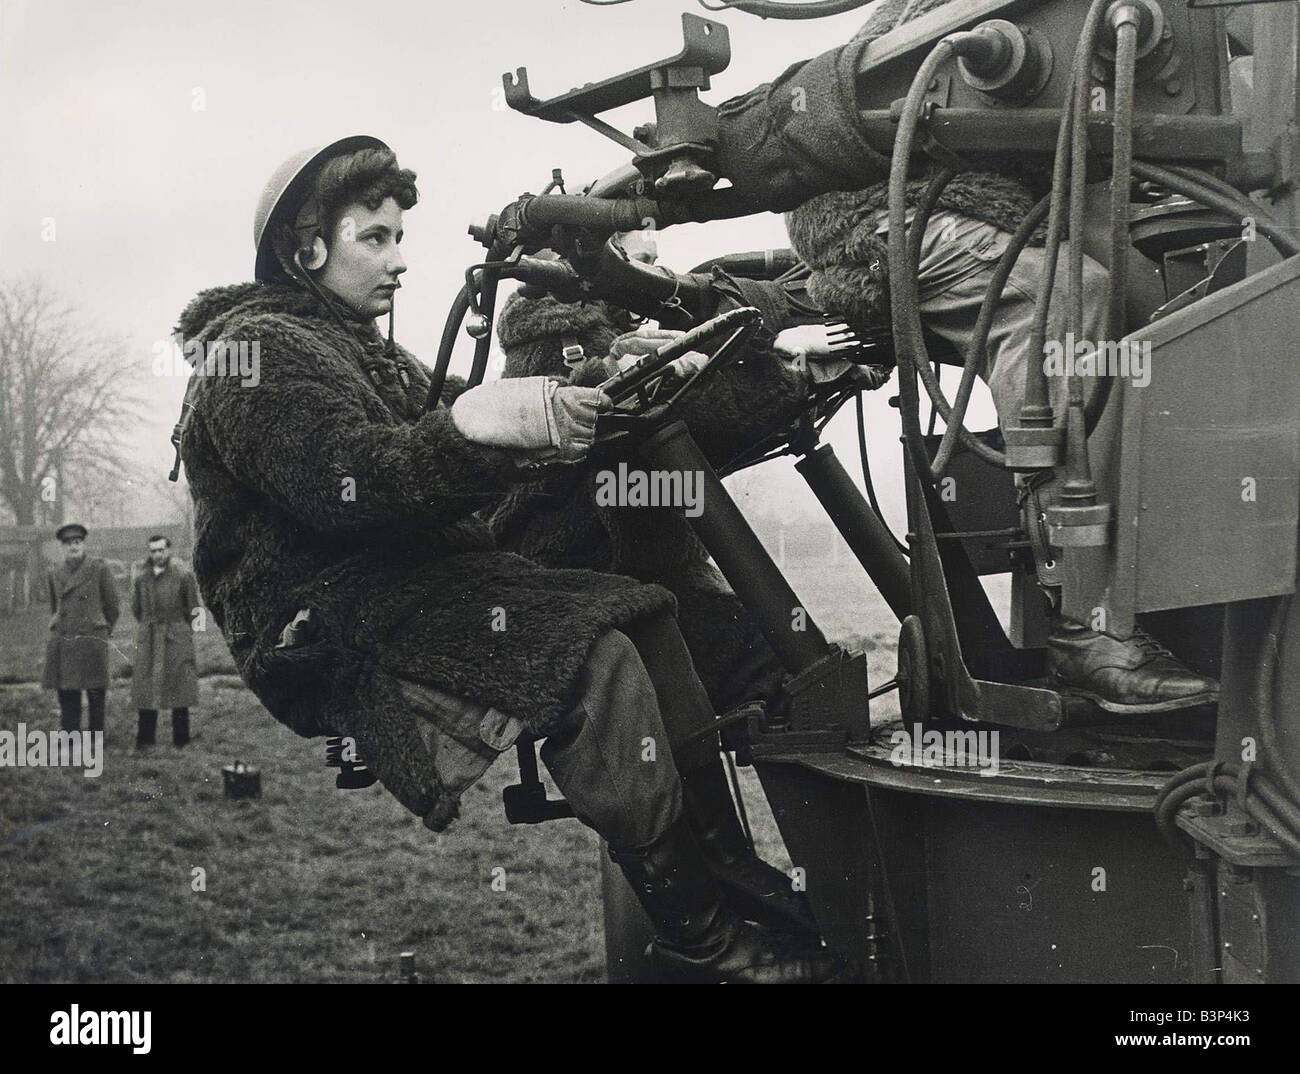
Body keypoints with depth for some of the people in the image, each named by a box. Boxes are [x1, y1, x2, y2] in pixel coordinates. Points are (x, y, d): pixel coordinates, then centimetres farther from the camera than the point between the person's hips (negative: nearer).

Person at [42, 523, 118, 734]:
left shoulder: (99, 568, -1)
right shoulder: (54, 575, 11)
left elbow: (112, 605, 7)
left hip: (92, 639, -3)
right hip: (61, 643, 4)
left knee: (96, 693, -1)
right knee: (66, 694, 4)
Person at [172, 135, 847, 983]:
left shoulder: (356, 344, 26)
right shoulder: (259, 346, -6)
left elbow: (445, 479, 18)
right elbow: (341, 480, -24)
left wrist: (548, 422, 1)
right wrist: (477, 422, -37)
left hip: (408, 580, 10)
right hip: (331, 630, -10)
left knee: (641, 613, -5)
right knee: (593, 656, -26)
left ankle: (718, 848, -5)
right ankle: (699, 931, -22)